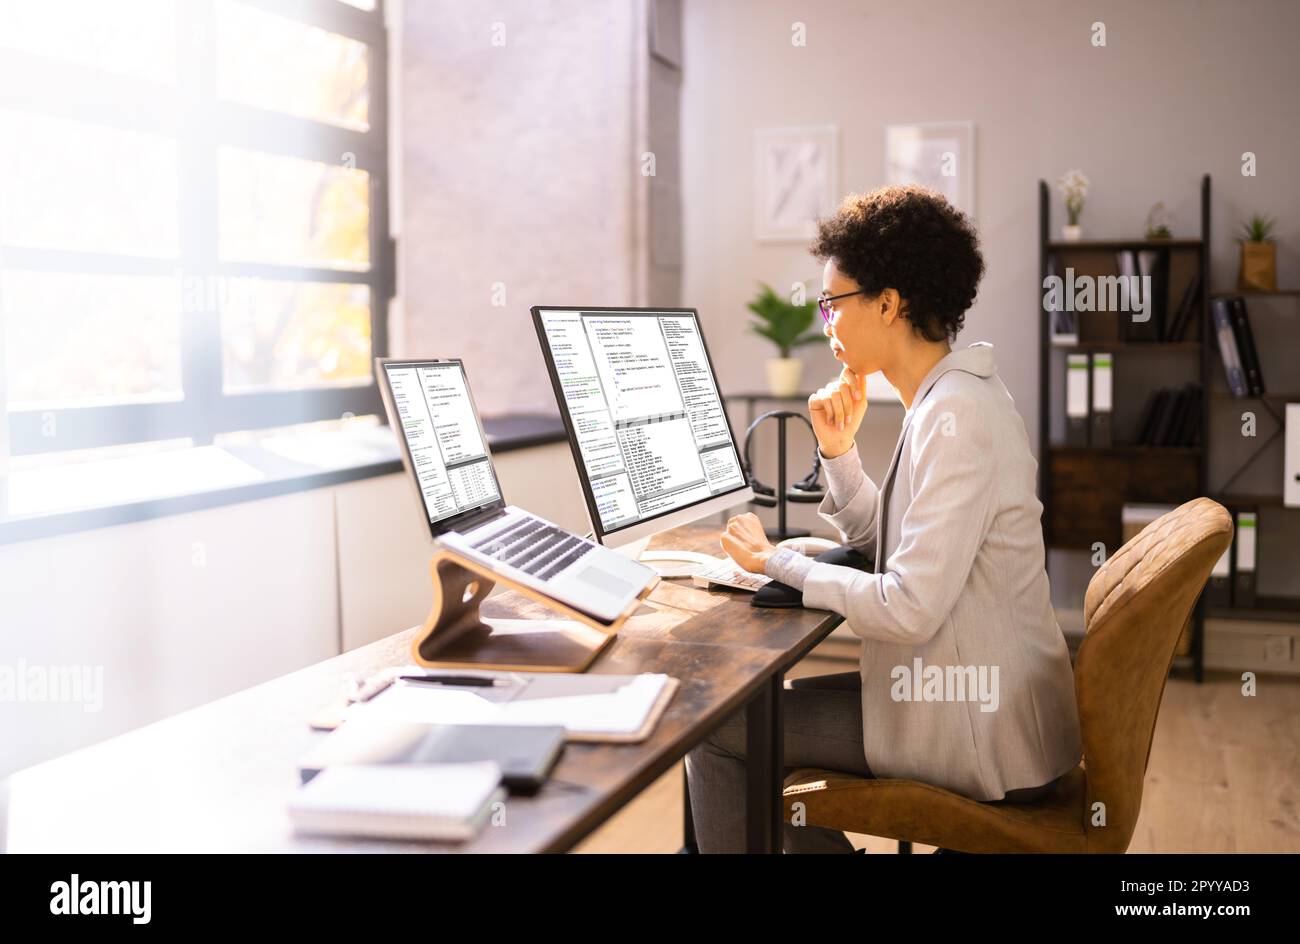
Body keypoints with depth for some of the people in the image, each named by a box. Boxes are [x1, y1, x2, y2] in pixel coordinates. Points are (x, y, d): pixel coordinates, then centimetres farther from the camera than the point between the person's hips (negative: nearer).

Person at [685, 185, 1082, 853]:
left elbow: (907, 610, -27)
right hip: (969, 694, 9)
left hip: (983, 734, -9)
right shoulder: (950, 397, 9)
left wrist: (775, 562, -15)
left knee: (714, 730, -4)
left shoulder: (956, 415, -22)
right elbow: (889, 545, 15)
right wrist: (837, 451, 2)